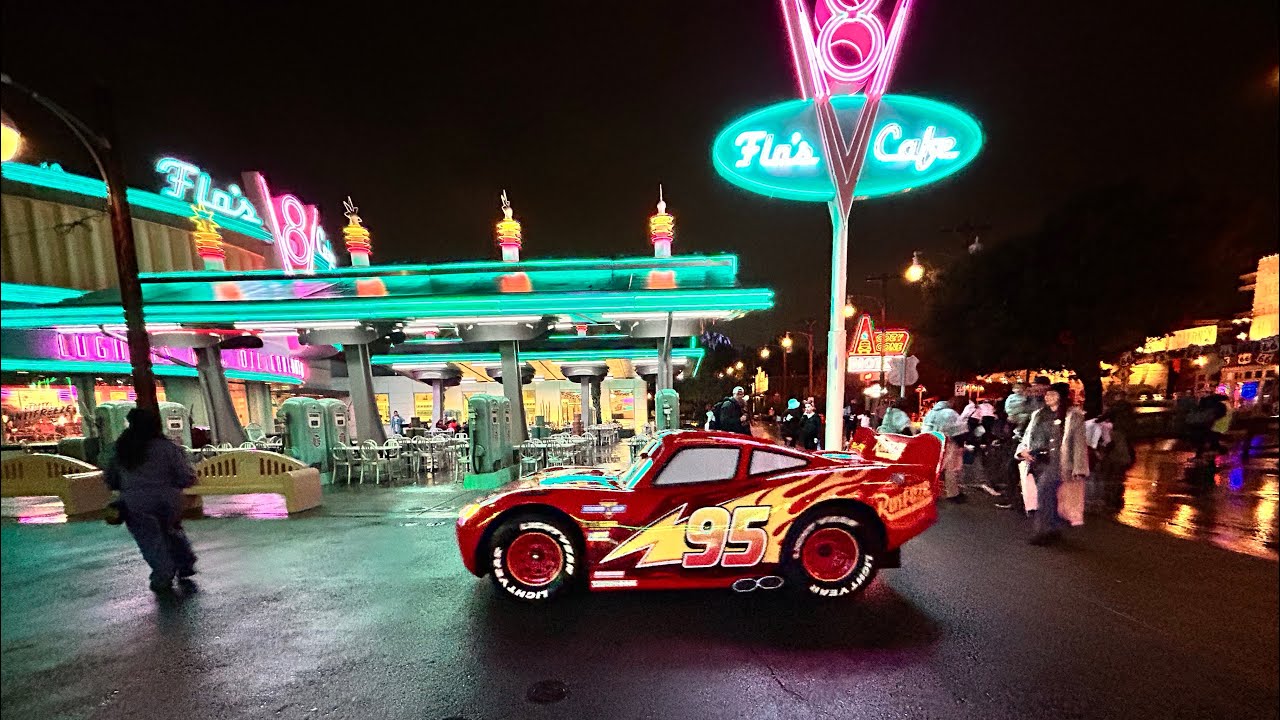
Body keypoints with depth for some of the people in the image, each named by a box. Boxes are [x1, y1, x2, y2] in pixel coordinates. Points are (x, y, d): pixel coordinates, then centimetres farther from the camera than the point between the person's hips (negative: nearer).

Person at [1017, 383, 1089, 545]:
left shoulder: (1073, 416, 0)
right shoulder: (1038, 415, 15)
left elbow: (1079, 444, -3)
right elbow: (1028, 437, 19)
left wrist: (1079, 469, -9)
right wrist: (1023, 450, -2)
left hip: (1057, 462, -6)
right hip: (1038, 462, 6)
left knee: (1044, 491, -18)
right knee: (1047, 497, 10)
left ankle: (1044, 531, -10)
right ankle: (1055, 530, 24)